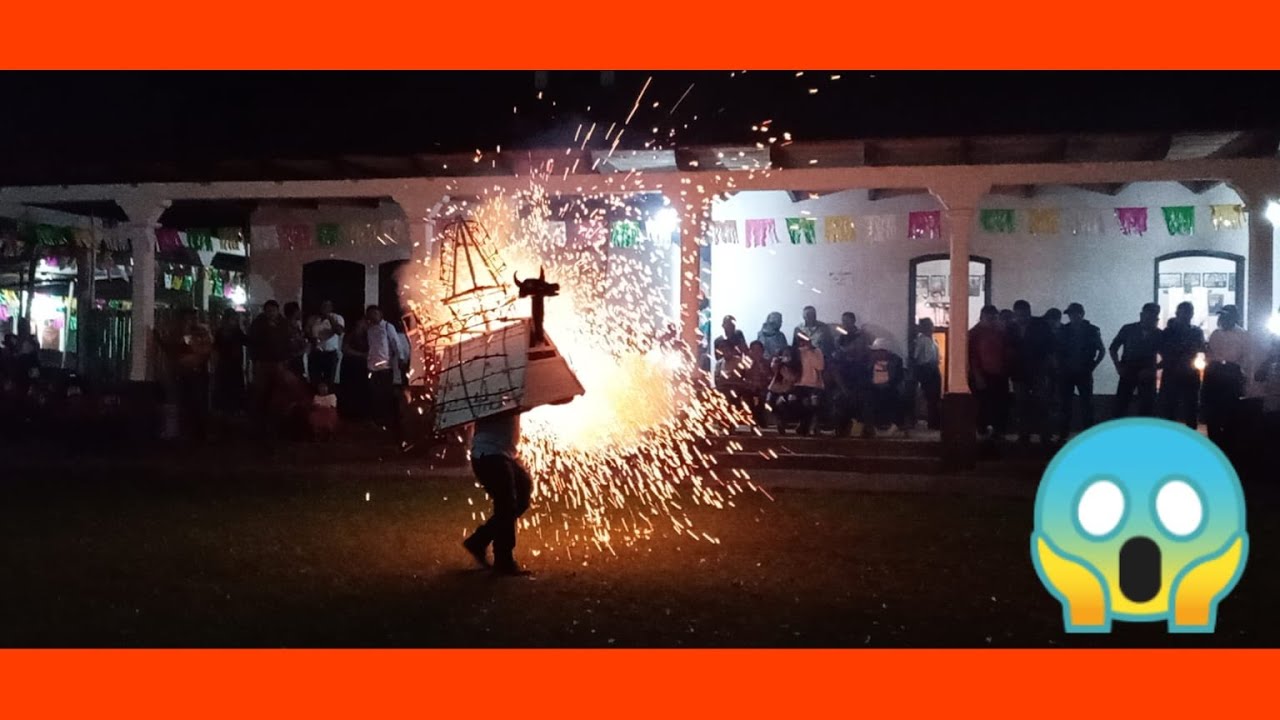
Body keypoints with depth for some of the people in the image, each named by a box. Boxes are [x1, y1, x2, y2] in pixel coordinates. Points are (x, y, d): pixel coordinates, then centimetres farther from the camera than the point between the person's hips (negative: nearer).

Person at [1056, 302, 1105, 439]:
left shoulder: (1092, 330, 0)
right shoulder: (1063, 330, 4)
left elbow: (1102, 350, 9)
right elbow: (1056, 350, 10)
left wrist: (1092, 366, 1)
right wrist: (1060, 366, -1)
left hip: (1084, 373, -1)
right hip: (1066, 373, 1)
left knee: (1087, 405, 0)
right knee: (1064, 405, 2)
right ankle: (1062, 436, 6)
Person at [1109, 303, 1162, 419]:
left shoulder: (1159, 335, -3)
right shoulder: (1128, 329, -4)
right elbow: (1113, 349, 6)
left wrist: (1152, 369, -8)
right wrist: (1118, 366, -5)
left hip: (1147, 376, 1)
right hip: (1127, 373, -1)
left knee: (1146, 409, 3)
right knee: (1120, 406, -4)